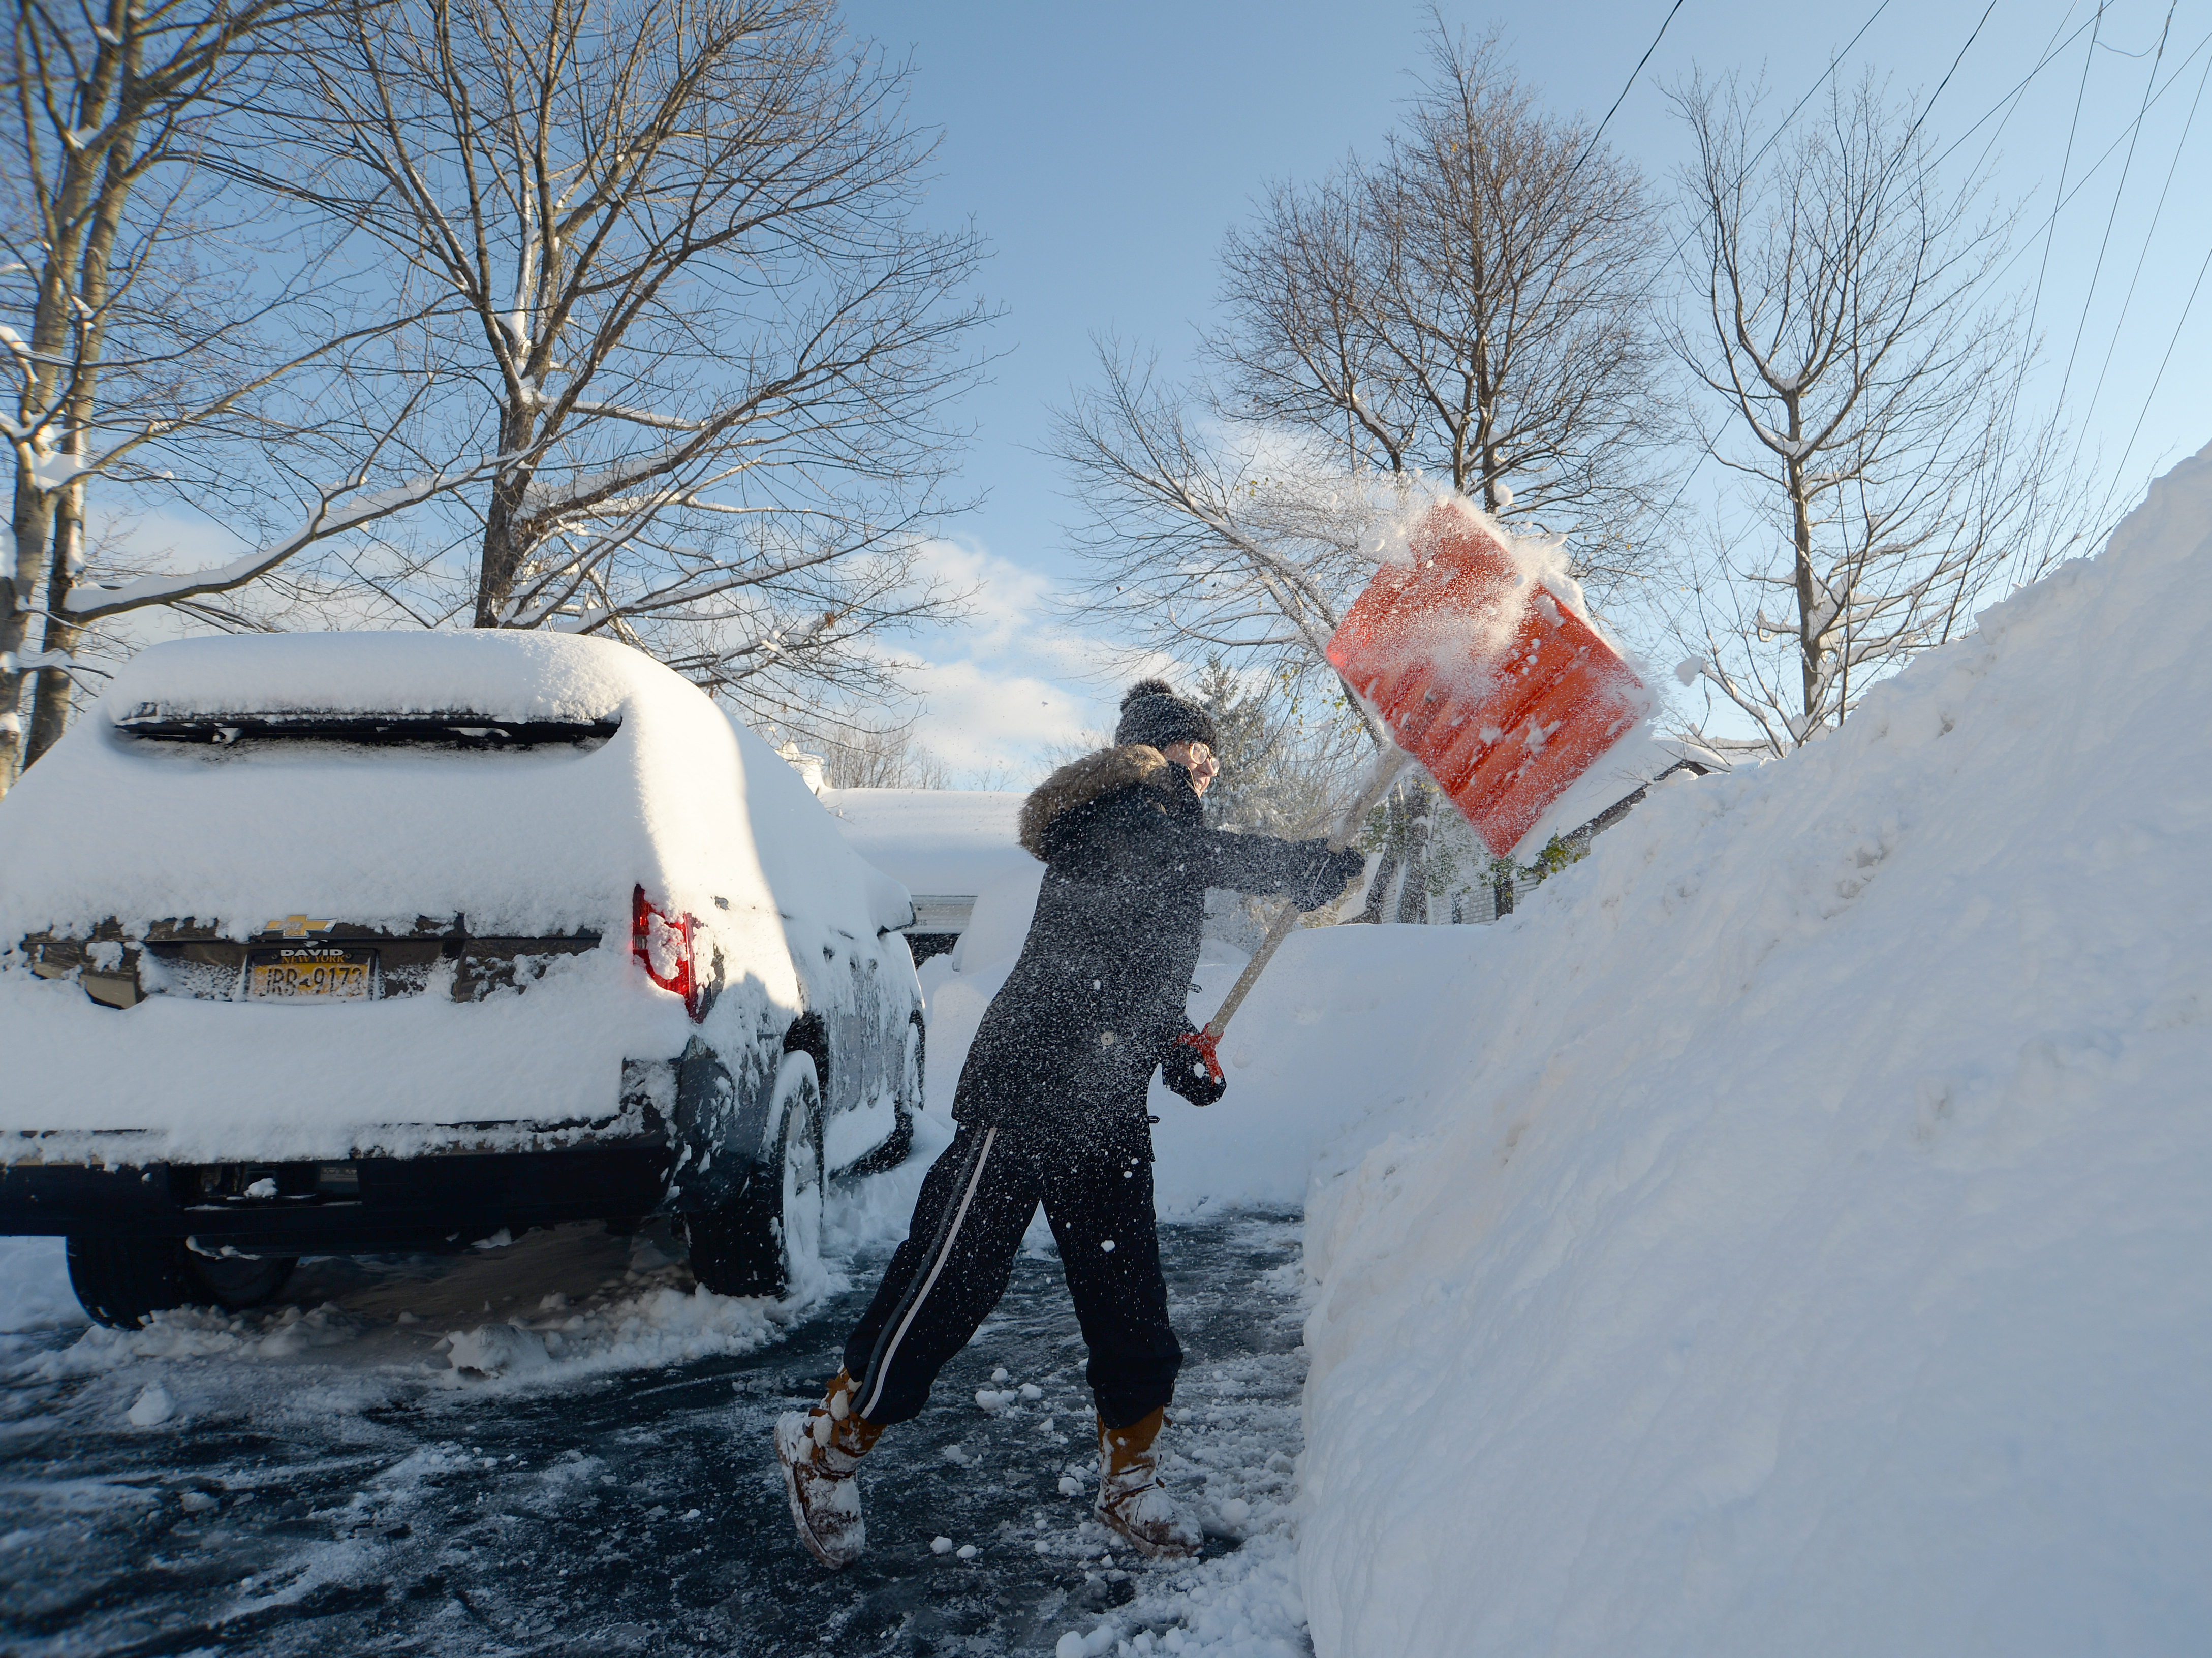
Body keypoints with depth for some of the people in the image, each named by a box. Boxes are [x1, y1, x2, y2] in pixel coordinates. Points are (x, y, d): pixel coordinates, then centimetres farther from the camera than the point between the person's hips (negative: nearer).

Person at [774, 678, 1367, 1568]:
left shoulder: (1165, 838, 21)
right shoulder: (1115, 814, -7)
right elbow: (1184, 854, -29)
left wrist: (1179, 1044, 9)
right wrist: (1300, 864, -26)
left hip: (1110, 1110, 9)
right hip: (1026, 1089, -8)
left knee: (1126, 1290, 9)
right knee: (958, 1269, -2)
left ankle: (1130, 1477, 26)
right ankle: (830, 1439, 16)